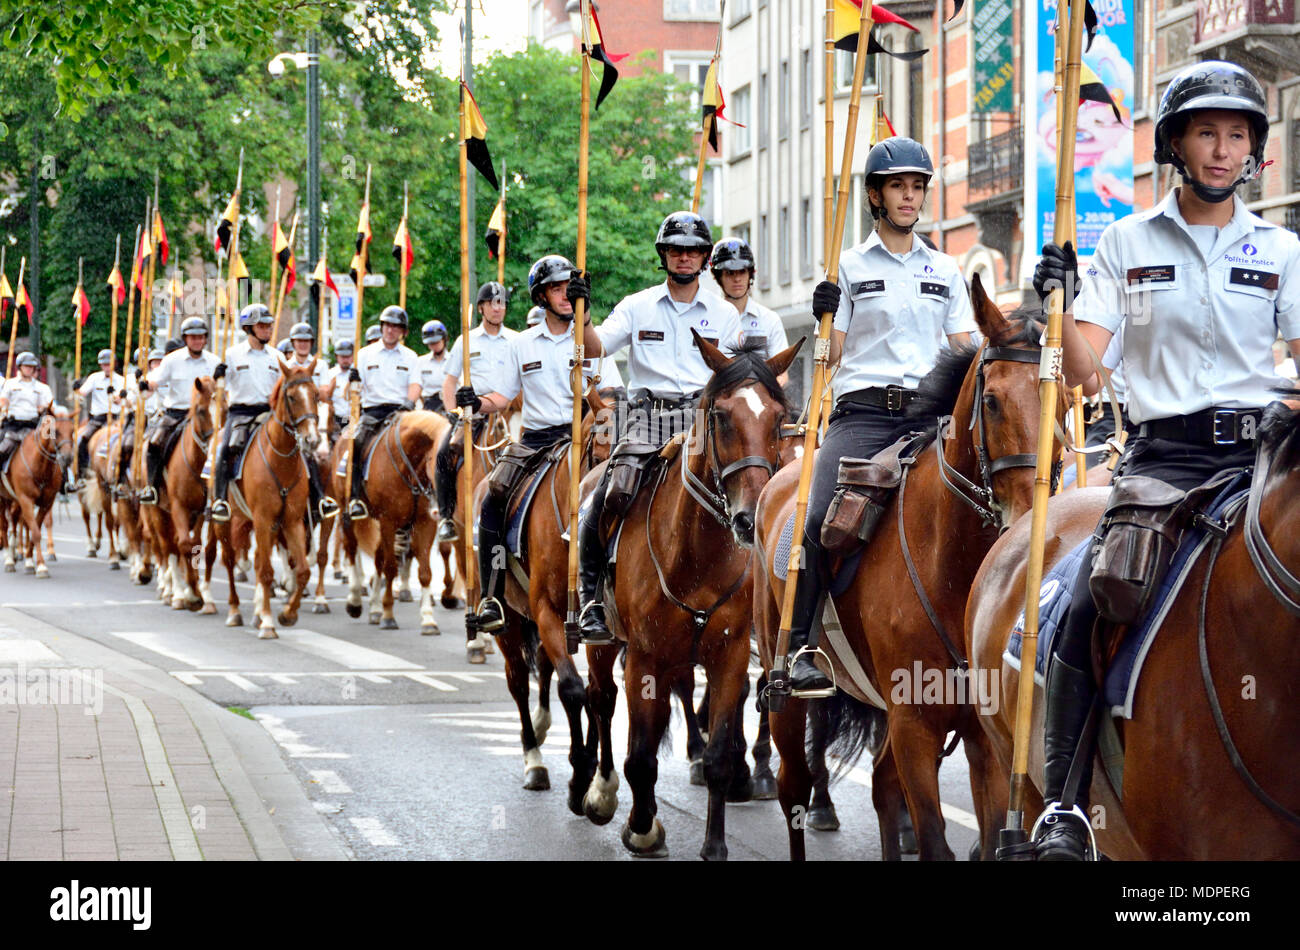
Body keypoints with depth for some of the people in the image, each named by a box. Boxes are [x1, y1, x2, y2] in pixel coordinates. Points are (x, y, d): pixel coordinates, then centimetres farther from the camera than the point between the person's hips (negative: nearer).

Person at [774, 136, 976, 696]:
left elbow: (964, 352, 17)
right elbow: (832, 356, 6)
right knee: (821, 520, -22)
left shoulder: (945, 271, 17)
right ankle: (801, 652, -19)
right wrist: (824, 317, -12)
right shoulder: (849, 268, 9)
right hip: (863, 412, -3)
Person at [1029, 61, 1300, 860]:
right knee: (1092, 603, -23)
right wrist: (1059, 299, -12)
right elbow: (1082, 373, 4)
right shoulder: (1128, 243, 9)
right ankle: (1065, 804, -17)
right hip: (1163, 455, -1)